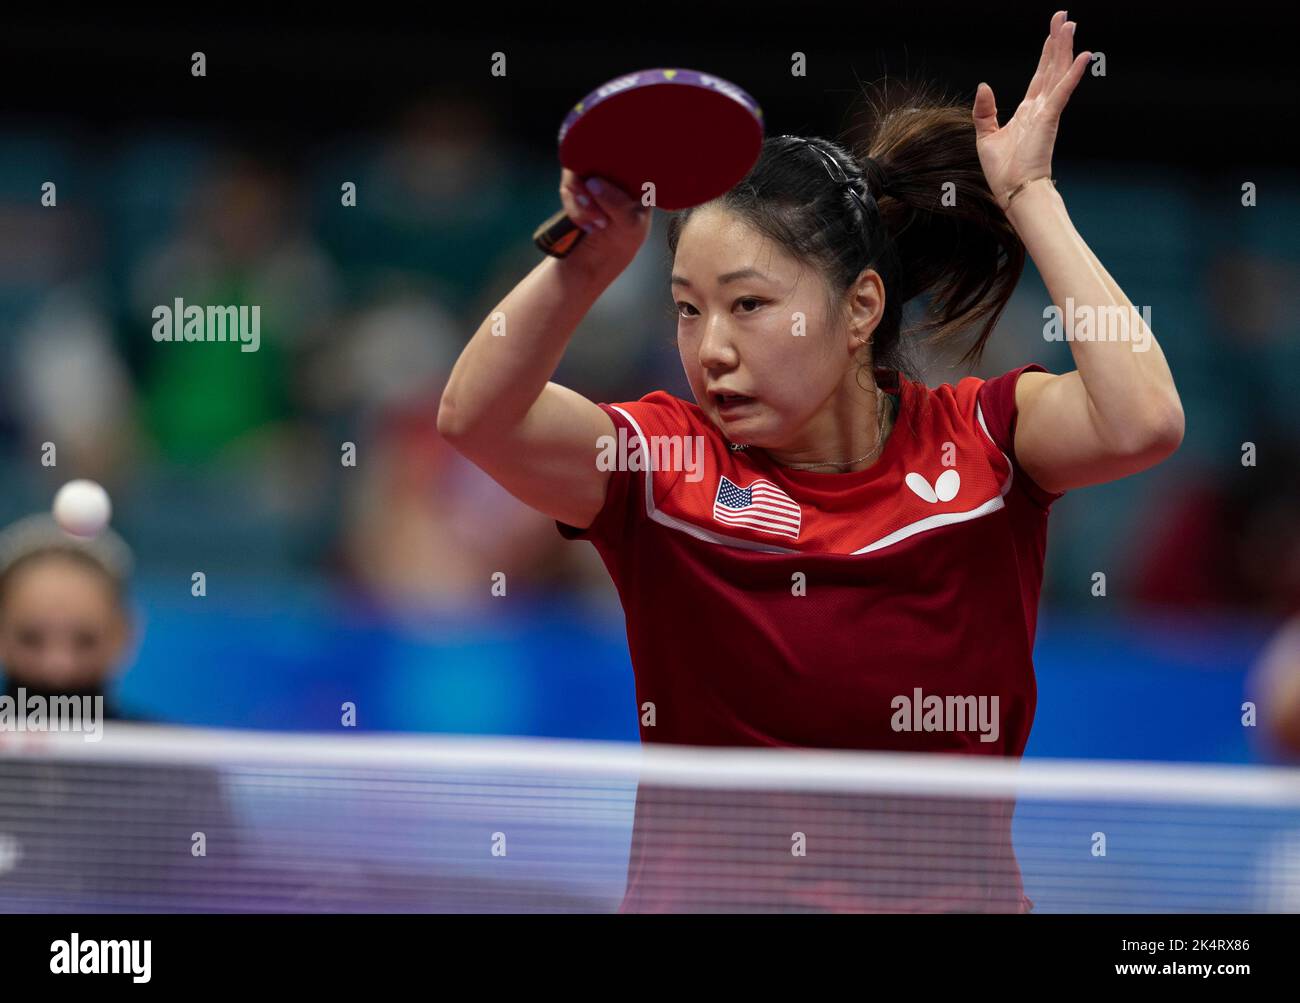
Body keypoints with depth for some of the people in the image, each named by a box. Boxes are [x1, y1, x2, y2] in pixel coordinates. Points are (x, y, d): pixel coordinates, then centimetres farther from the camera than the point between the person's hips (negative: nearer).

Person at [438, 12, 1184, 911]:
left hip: (954, 894, 0)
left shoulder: (981, 439, 0)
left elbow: (1141, 424, -20)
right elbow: (475, 417, -19)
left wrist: (1031, 201, -12)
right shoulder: (663, 460, -3)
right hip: (705, 897, 0)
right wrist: (589, 261, -34)